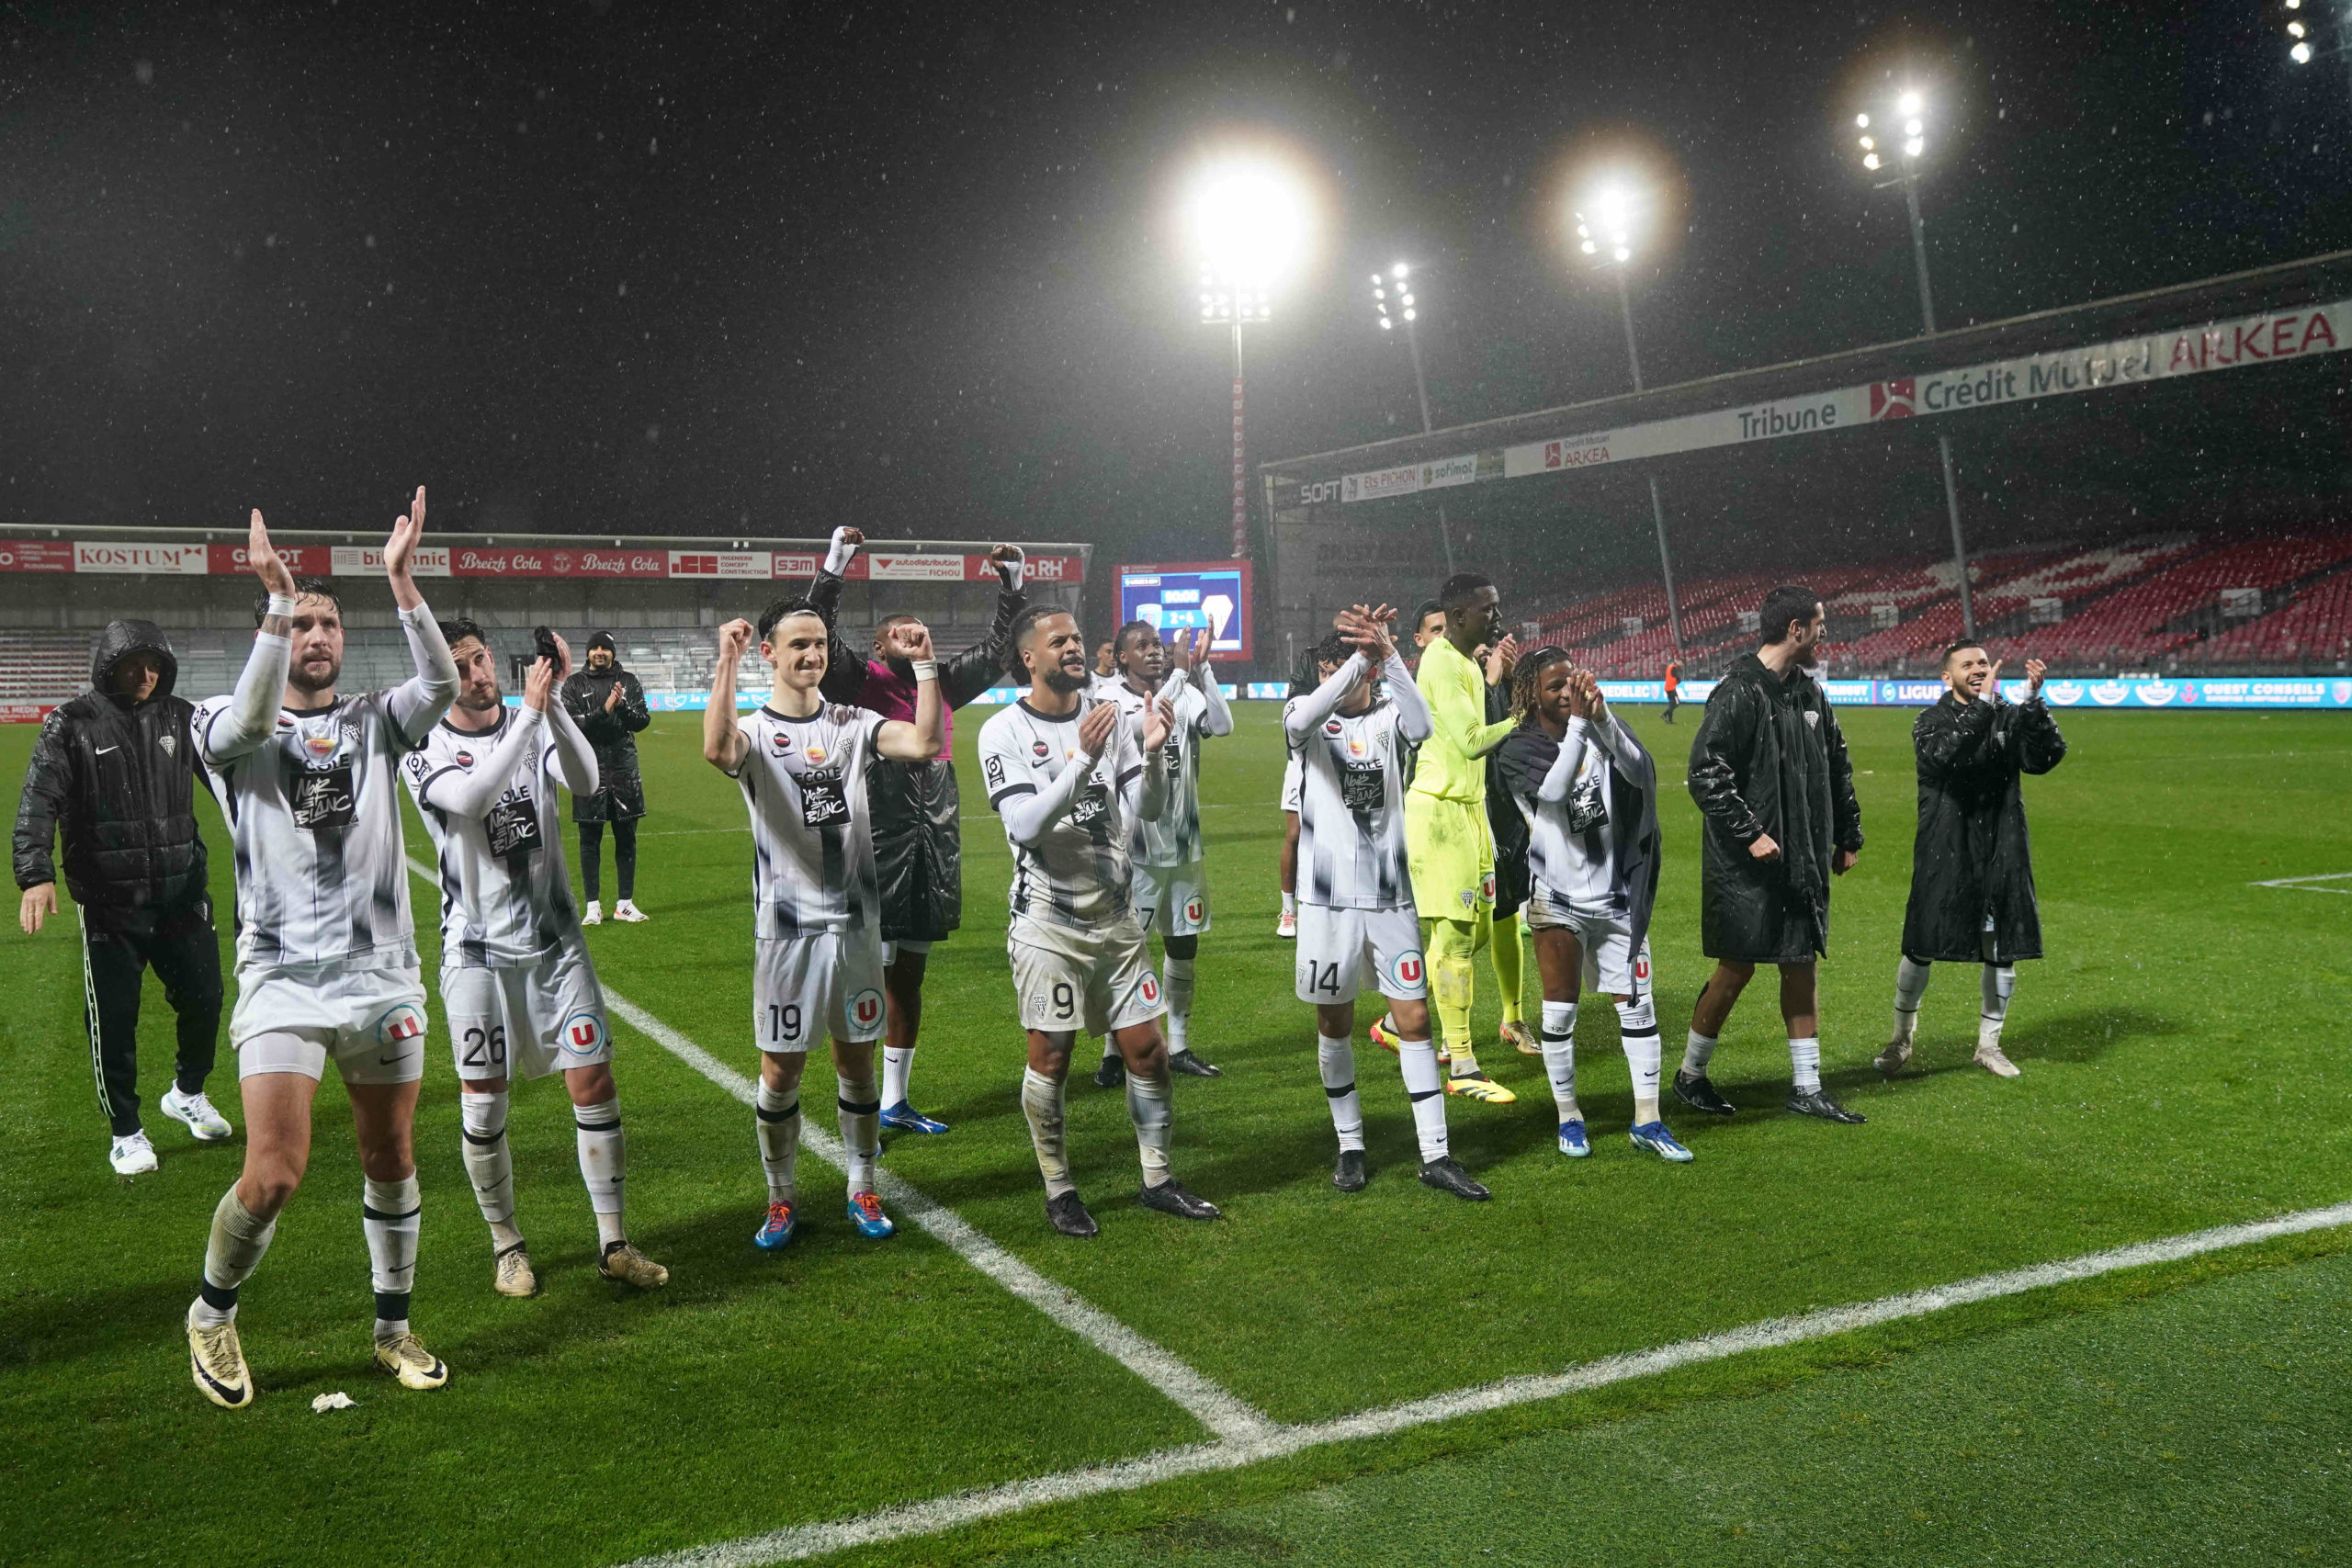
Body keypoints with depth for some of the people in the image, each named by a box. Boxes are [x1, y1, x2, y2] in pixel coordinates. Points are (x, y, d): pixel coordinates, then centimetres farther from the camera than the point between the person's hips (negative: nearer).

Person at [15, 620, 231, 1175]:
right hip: (110, 903, -3)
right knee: (113, 1019, 3)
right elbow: (38, 802, -11)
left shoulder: (180, 717, 5)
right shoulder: (72, 725, -4)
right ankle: (125, 1133, 18)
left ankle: (188, 1093, 37)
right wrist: (36, 874, -25)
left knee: (203, 999, 9)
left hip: (181, 894, 3)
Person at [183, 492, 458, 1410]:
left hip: (384, 975, 3)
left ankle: (393, 1329, 29)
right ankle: (211, 1317, 17)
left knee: (391, 1162, 11)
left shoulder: (376, 723, 7)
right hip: (283, 979, -3)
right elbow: (250, 723, -25)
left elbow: (443, 685, -14)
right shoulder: (232, 727, 1)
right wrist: (278, 597, -32)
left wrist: (400, 580, -24)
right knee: (275, 1174, -11)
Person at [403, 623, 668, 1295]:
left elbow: (585, 782, -20)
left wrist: (553, 700, -32)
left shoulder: (535, 724, 0)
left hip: (554, 938, 2)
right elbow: (472, 798, -28)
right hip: (478, 949, -2)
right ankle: (506, 1244, 22)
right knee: (483, 1101, 3)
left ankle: (612, 1242, 10)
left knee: (593, 1081, 0)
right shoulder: (425, 754, -6)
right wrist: (531, 710, -31)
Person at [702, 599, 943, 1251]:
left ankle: (862, 1189, 26)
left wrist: (925, 665, -18)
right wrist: (726, 662, -33)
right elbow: (716, 750, -31)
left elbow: (925, 743, -13)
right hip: (786, 927, -2)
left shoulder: (852, 724, 4)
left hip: (855, 919, 3)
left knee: (856, 1061, 12)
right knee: (780, 1070, 5)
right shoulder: (754, 731, -5)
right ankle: (782, 1198, 22)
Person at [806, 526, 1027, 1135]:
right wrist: (834, 569, -21)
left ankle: (895, 1101, 27)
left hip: (935, 845, 7)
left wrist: (1012, 586, 15)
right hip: (881, 844, -7)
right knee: (871, 976, -5)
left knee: (910, 974, 16)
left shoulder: (942, 684, 13)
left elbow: (998, 649, 22)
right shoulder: (863, 682, -3)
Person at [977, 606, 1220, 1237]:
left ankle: (1157, 1180, 23)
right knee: (1050, 1059, 1)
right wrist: (1083, 759, -29)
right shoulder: (1003, 732, -9)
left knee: (1147, 1050, 8)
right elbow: (1026, 826, -20)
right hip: (1049, 923, -4)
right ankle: (1058, 1190, 17)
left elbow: (1148, 809, 1)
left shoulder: (1110, 718, 5)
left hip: (1116, 917, 5)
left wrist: (1152, 752, -17)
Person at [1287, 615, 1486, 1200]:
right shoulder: (1307, 718, 0)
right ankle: (1350, 1147, 24)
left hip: (1391, 895, 1)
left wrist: (1387, 654, -35)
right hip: (1328, 897, -1)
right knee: (1334, 1024, 8)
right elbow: (1302, 718, -27)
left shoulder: (1388, 718, 2)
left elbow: (1421, 725, -23)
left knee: (1415, 1020, 1)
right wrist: (1362, 655, -36)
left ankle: (1435, 1155, 9)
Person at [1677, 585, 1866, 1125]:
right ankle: (1690, 1076, 16)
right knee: (1737, 967, -1)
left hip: (1803, 859, 8)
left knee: (1801, 964, 9)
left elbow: (1837, 768, 22)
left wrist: (1847, 837, 21)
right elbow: (1706, 773, -20)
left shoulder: (1809, 693, 11)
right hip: (1746, 864, -8)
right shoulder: (1739, 692, -15)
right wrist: (1750, 833, -21)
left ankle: (1807, 1088, 17)